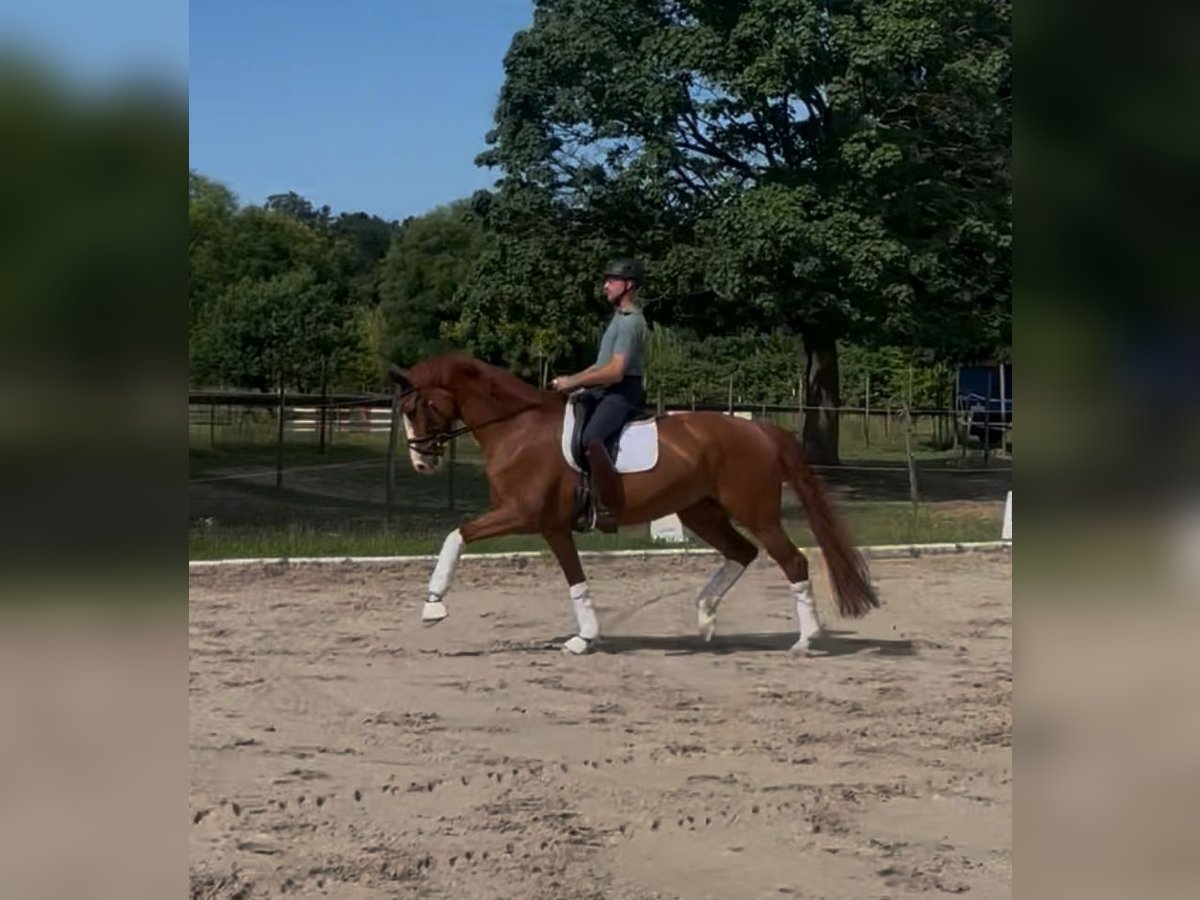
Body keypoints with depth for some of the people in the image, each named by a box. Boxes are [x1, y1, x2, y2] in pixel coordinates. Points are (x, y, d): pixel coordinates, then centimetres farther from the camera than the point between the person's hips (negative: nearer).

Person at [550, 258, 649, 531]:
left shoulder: (630, 322, -14)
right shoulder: (620, 317, 19)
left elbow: (615, 371, -22)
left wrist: (573, 382, -17)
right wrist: (571, 380, 13)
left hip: (623, 393, -11)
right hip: (606, 391, 11)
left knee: (592, 439, -34)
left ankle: (611, 508, -32)